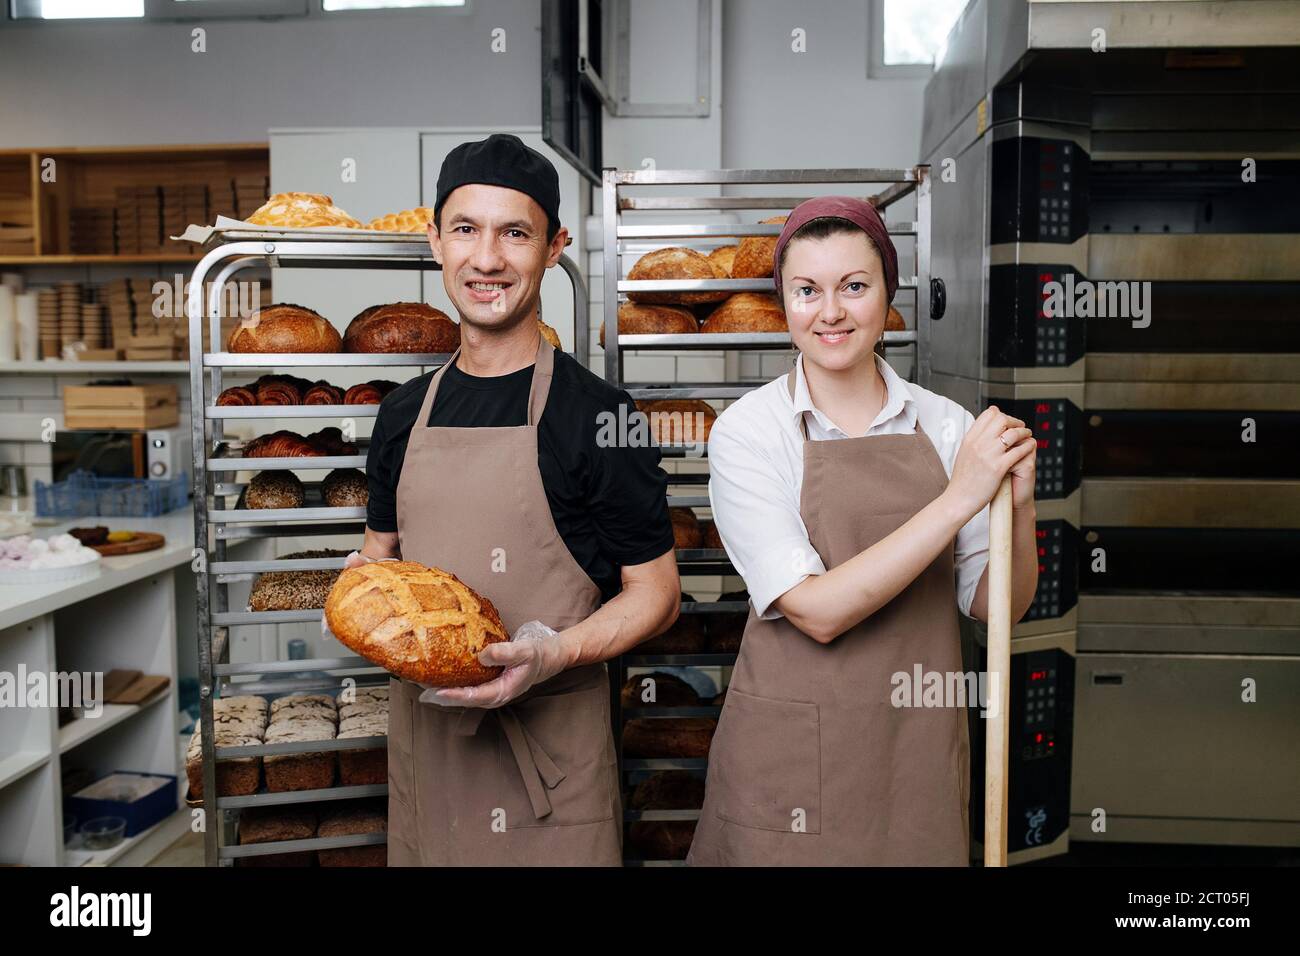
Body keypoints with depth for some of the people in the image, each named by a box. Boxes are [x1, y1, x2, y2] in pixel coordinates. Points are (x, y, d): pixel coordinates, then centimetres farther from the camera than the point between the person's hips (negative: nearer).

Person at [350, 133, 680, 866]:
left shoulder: (598, 414, -10)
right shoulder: (404, 414, 6)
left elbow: (656, 592, -7)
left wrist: (554, 652, -23)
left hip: (549, 747, -4)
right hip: (421, 732, 5)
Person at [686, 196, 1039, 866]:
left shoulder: (947, 425, 0)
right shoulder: (747, 429, -10)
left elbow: (998, 606, 1)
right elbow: (817, 610, -19)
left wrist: (1018, 506, -16)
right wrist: (958, 499, -21)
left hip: (922, 751, 3)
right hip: (793, 754, -2)